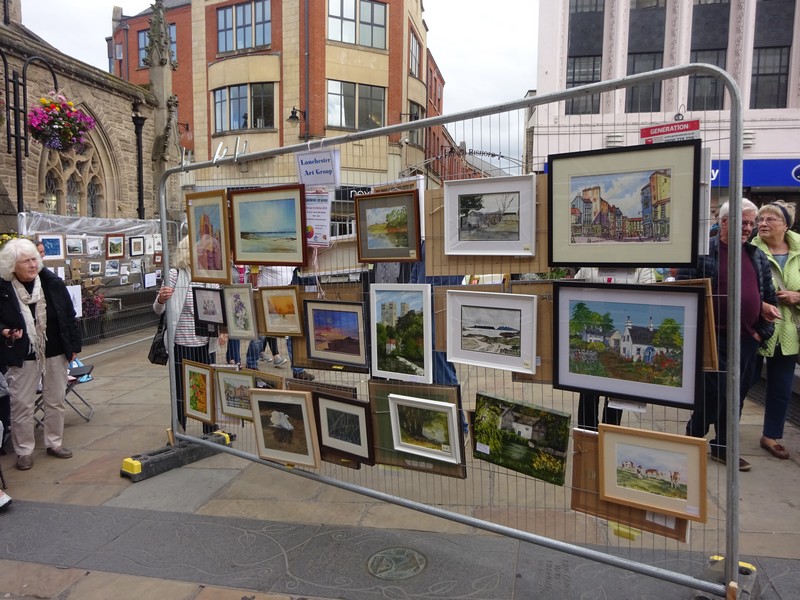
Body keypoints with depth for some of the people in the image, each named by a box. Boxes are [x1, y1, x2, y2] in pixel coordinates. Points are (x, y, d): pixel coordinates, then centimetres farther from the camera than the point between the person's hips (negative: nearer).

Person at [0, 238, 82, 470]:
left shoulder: (53, 283, -4)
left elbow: (69, 315, 2)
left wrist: (74, 345, 3)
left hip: (55, 353, 3)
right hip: (22, 356, -2)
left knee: (55, 401, 14)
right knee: (22, 405, 5)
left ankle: (55, 443, 30)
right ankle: (24, 451, 20)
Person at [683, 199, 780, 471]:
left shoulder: (758, 256, 13)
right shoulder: (703, 252, -7)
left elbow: (769, 293, 19)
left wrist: (764, 327, 8)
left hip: (748, 338, 6)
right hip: (715, 337, -6)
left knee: (736, 396, 11)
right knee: (715, 393, -4)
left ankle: (723, 447, 25)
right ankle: (692, 439, 17)